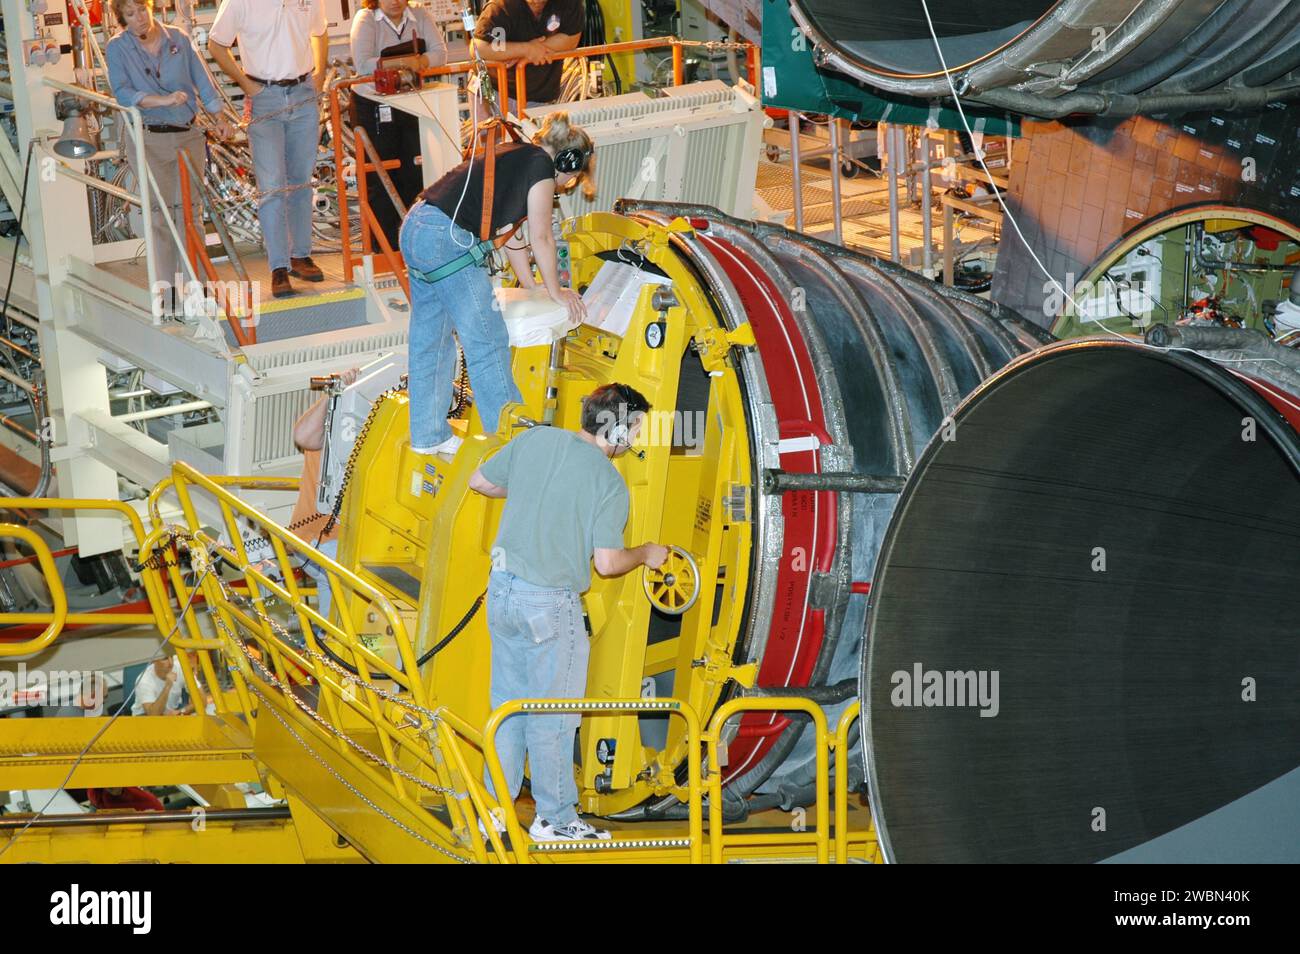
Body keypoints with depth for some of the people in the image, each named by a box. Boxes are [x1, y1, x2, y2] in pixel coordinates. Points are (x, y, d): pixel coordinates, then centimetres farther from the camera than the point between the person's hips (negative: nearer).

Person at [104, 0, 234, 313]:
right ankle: (163, 289, -1)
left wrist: (218, 119, 8)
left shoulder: (178, 38, 6)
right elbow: (122, 91, -15)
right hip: (148, 140, -2)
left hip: (188, 135, 2)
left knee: (189, 207, 1)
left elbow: (202, 81, 11)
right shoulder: (117, 48, -2)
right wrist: (162, 100, -26)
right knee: (159, 212, -4)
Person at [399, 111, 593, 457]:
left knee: (430, 340, 15)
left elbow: (507, 230, 27)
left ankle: (428, 435, 23)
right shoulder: (541, 166, -3)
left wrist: (532, 286, 30)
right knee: (487, 340, 0)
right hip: (447, 241, -10)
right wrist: (556, 292, 12)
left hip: (414, 230, 10)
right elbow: (541, 237, 0)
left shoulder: (515, 155, 23)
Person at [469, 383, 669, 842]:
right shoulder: (609, 482, -13)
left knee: (508, 703, 17)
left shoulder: (534, 439, 2)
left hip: (502, 587, 6)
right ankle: (554, 818, 17)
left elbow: (479, 481, 12)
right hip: (550, 604, -6)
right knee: (553, 716, 6)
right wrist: (646, 555, 6)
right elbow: (606, 563, -14)